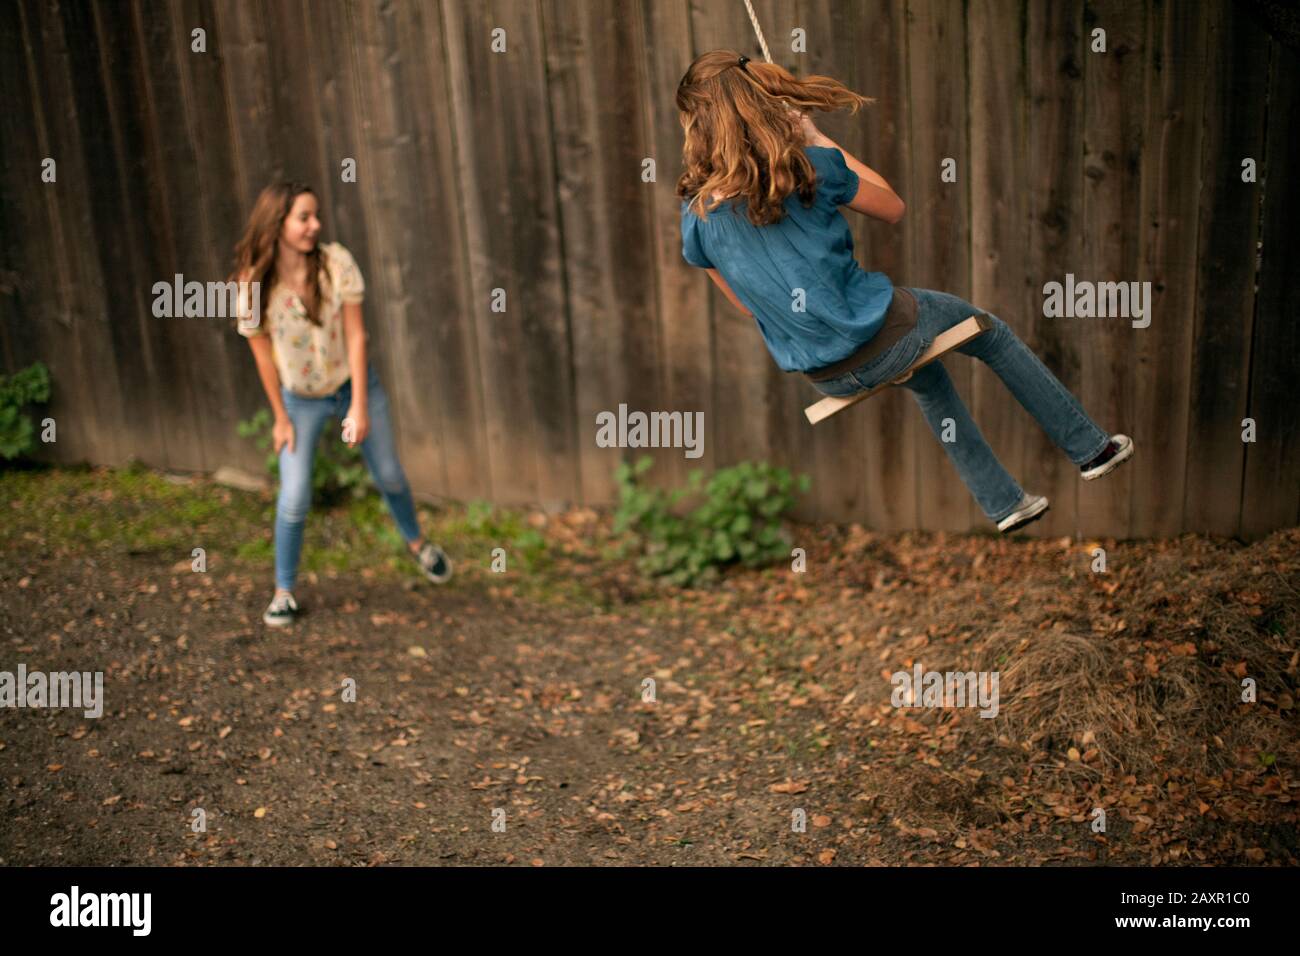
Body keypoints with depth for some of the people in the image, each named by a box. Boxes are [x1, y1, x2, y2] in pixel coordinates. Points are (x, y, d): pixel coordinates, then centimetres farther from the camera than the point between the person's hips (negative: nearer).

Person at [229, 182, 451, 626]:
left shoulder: (336, 262, -19)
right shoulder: (254, 285, -20)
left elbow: (355, 335, -15)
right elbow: (263, 355, -9)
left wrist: (360, 406, -15)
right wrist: (281, 417, -2)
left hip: (353, 384, 1)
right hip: (300, 399, -1)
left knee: (389, 474, 12)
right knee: (294, 497, -7)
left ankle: (416, 542, 41)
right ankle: (284, 591, 12)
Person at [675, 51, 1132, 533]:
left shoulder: (696, 216, -8)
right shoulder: (811, 166, -16)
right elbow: (894, 207, 4)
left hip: (824, 377, 4)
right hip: (878, 338, -4)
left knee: (928, 380, 35)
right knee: (993, 334, 26)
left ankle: (1004, 505, 42)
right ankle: (1089, 447, 38)